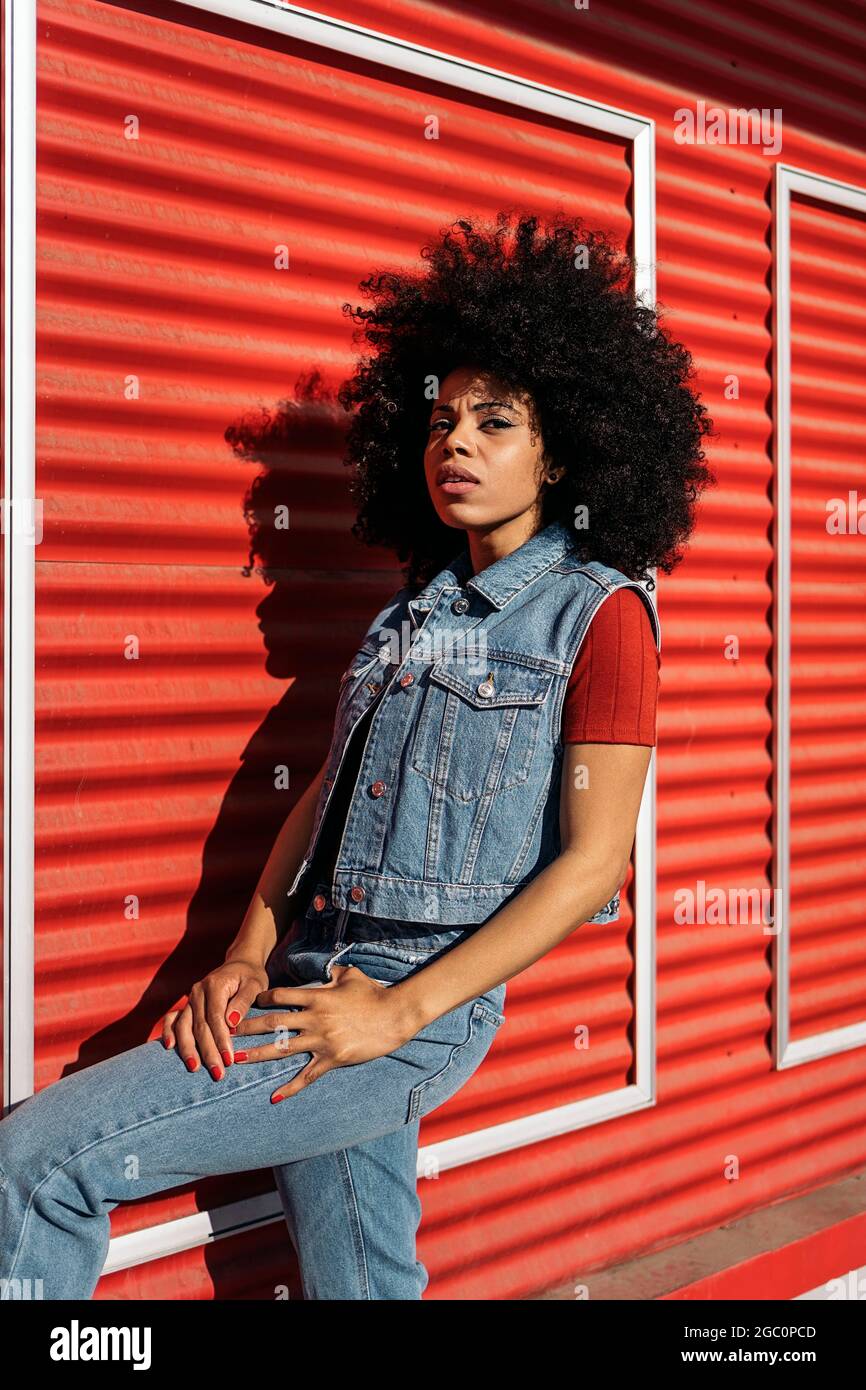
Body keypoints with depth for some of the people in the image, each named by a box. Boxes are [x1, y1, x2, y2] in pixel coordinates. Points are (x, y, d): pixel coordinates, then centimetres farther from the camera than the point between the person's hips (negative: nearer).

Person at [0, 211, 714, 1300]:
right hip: (314, 986, 6)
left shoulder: (598, 610, -5)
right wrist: (247, 958, 2)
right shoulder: (418, 605, 17)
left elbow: (592, 861, -11)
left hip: (426, 1006, -6)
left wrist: (401, 1010, -15)